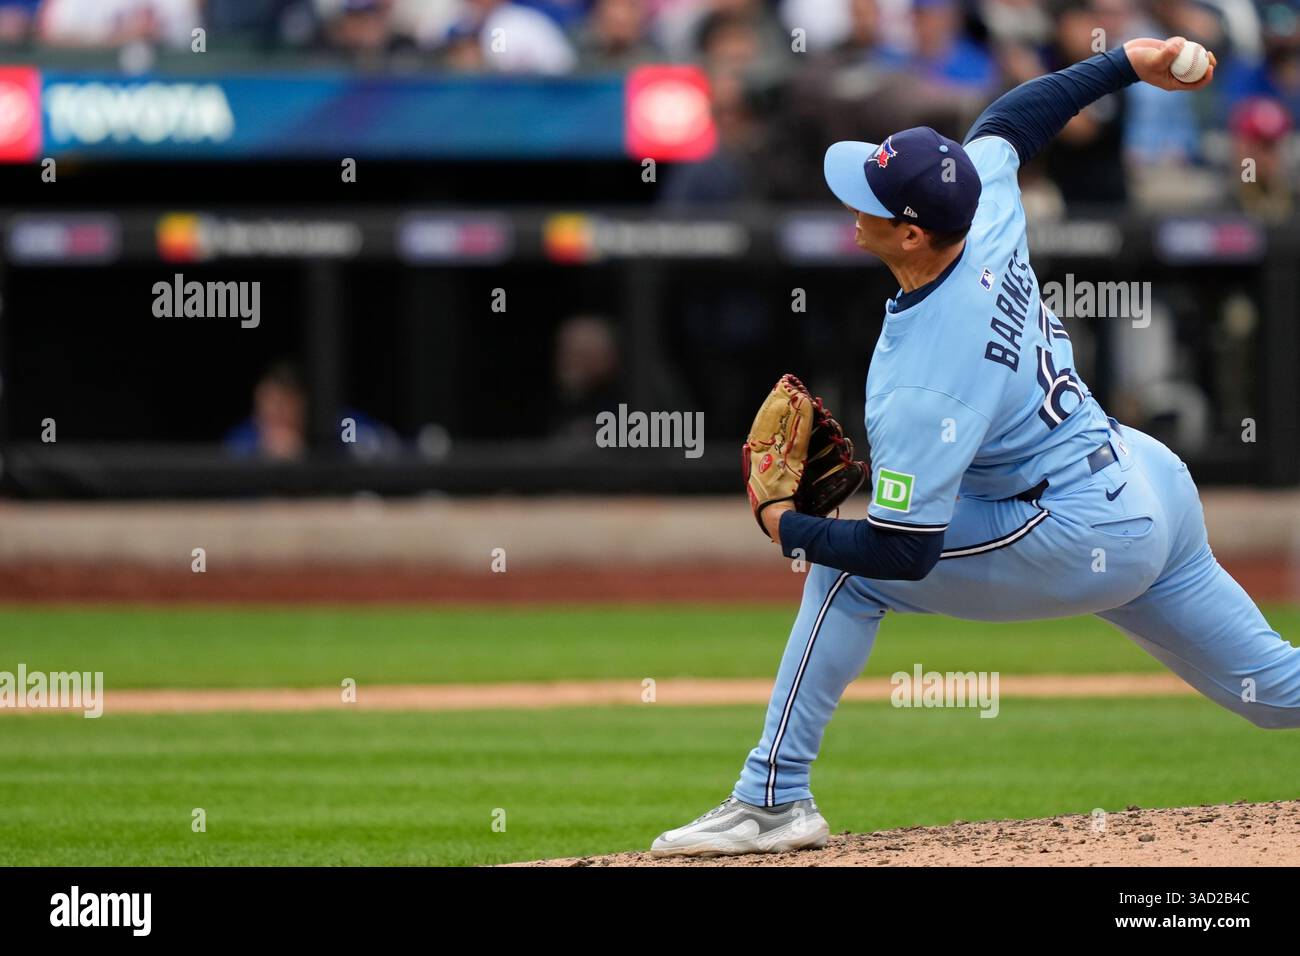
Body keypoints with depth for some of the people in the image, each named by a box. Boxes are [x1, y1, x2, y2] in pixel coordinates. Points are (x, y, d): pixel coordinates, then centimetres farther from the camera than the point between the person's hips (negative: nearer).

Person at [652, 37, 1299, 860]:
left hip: (1080, 538, -9)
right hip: (1155, 485, 9)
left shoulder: (921, 386, -26)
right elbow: (1009, 121, 17)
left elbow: (903, 552, -22)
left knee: (851, 568, -2)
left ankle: (774, 801, 2)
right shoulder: (988, 210, -6)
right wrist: (1126, 64, 24)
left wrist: (785, 524, -7)